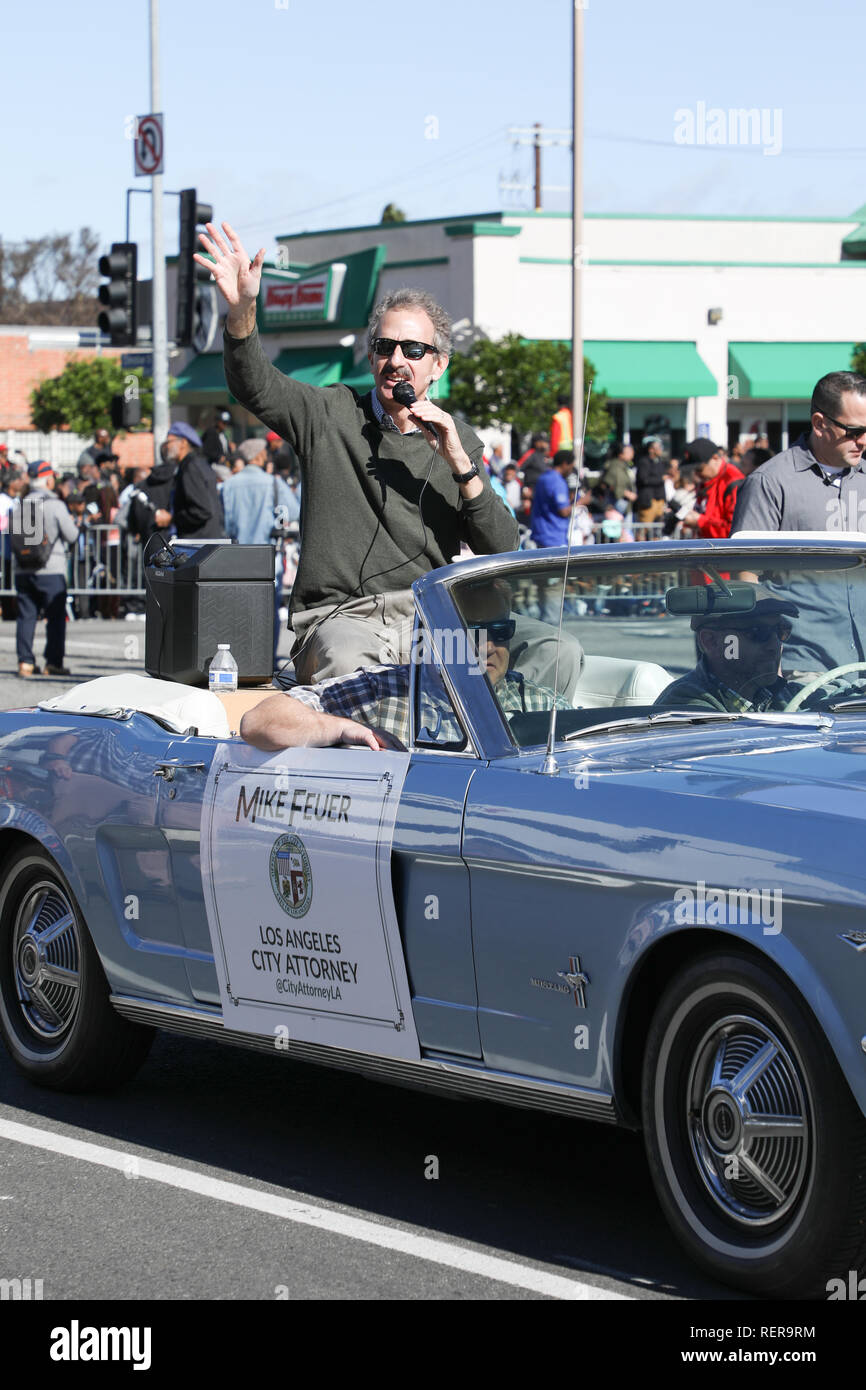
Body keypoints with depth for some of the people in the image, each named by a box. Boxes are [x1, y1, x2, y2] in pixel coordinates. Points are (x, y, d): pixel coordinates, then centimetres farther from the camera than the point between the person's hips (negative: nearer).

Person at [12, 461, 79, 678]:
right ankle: (53, 662, 0)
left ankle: (25, 661, 4)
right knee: (56, 616, 3)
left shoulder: (20, 505, 4)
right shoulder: (56, 505, -9)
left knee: (26, 616, 7)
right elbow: (72, 535, -7)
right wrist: (72, 521, 12)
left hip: (23, 570, 5)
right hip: (51, 570, -4)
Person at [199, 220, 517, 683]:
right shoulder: (330, 415, 10)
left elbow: (502, 551, 5)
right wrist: (242, 312, -28)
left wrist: (460, 464, -8)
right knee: (348, 662, -37)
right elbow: (253, 385, -8)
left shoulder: (456, 439, 14)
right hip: (340, 616, -2)